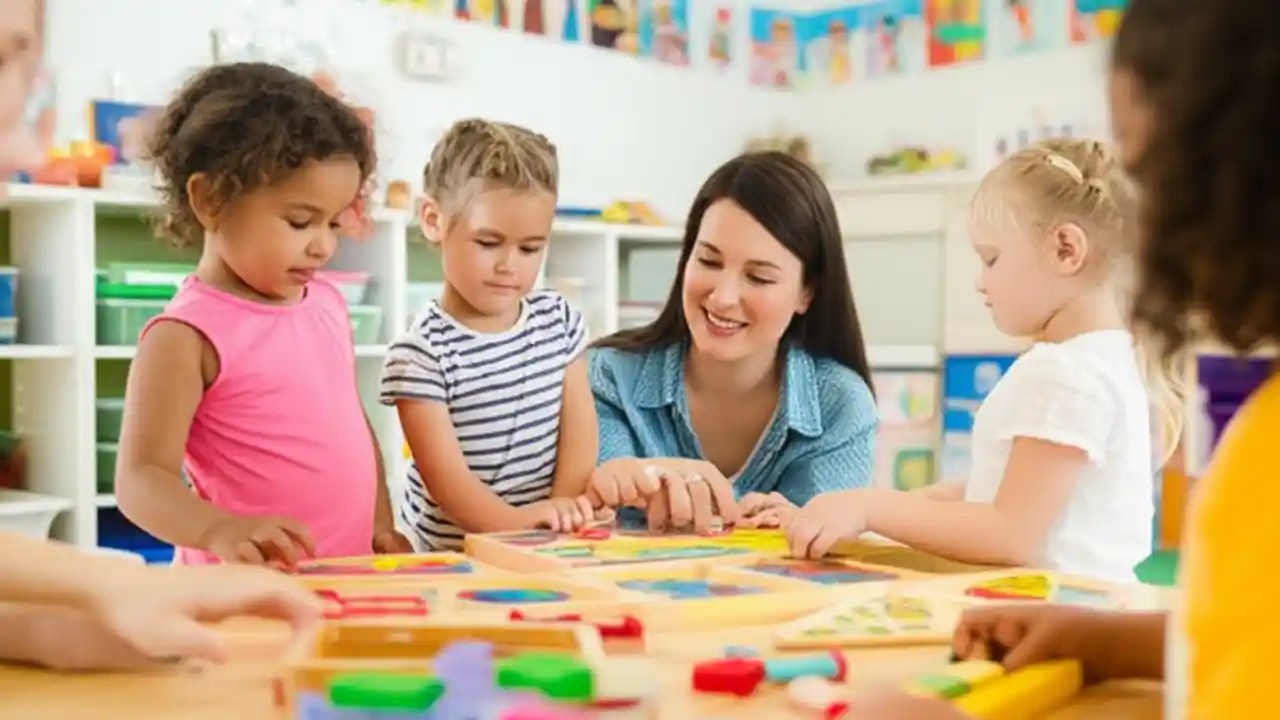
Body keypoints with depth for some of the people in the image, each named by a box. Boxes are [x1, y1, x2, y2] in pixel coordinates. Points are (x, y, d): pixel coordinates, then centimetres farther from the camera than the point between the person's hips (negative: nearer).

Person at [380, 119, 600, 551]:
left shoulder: (559, 320, 7)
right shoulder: (421, 354, -10)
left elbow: (579, 429, 3)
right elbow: (446, 480, -15)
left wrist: (563, 513, -13)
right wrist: (524, 524, -30)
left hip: (550, 548, 5)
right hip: (456, 555, -5)